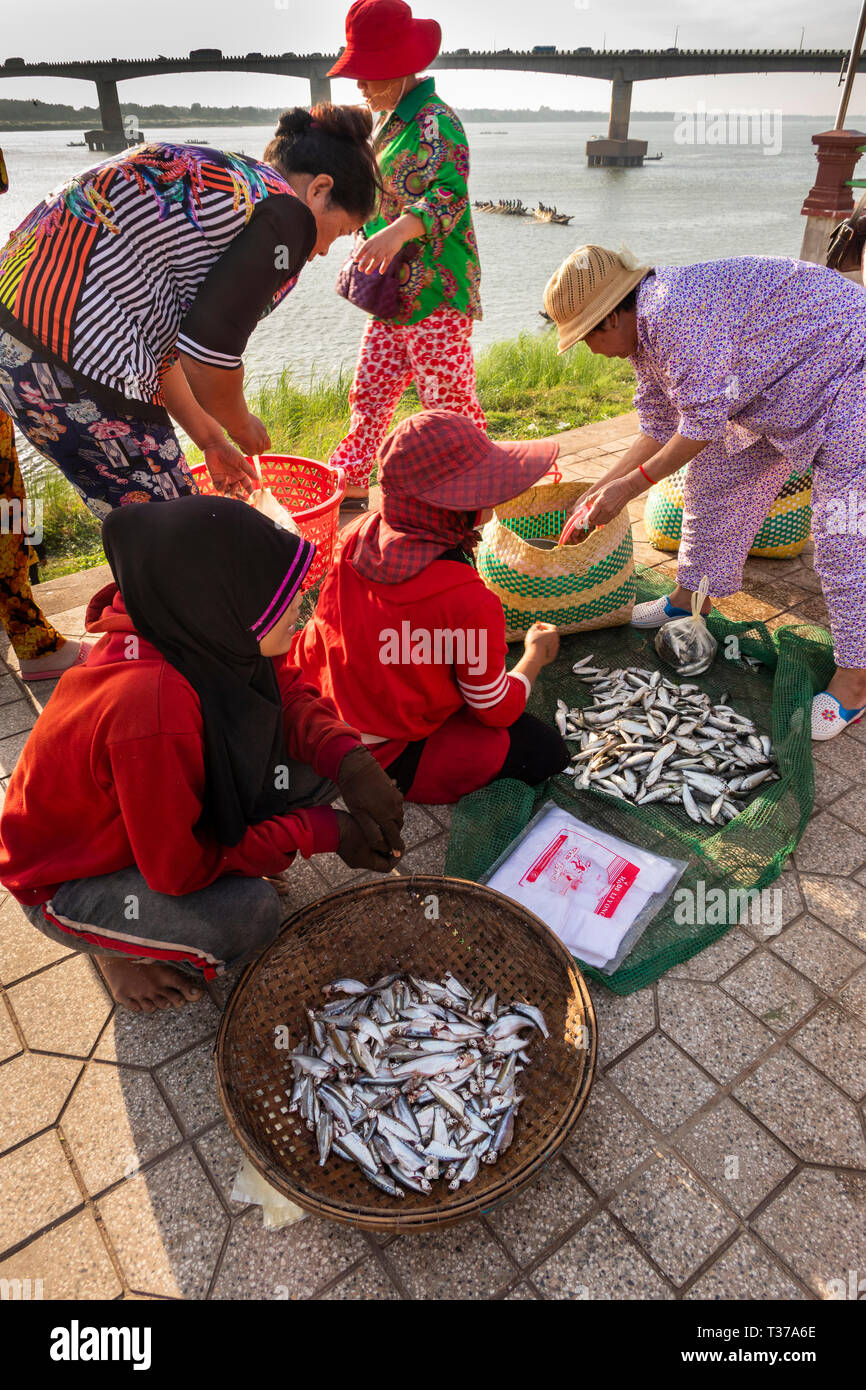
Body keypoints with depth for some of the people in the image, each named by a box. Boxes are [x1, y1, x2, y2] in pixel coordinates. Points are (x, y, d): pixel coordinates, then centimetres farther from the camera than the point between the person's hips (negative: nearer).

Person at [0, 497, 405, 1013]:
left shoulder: (213, 637, -20)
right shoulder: (152, 705, -40)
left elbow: (291, 694, -4)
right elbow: (180, 869, -30)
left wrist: (350, 760, -25)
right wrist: (322, 831, -24)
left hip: (177, 816, 7)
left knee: (315, 765, -8)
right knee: (250, 914, -30)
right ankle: (119, 946, 2)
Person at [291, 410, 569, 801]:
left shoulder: (356, 534, -9)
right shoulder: (468, 602, -29)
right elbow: (496, 708, -11)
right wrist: (536, 654, 9)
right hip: (381, 758, -7)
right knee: (545, 750, -1)